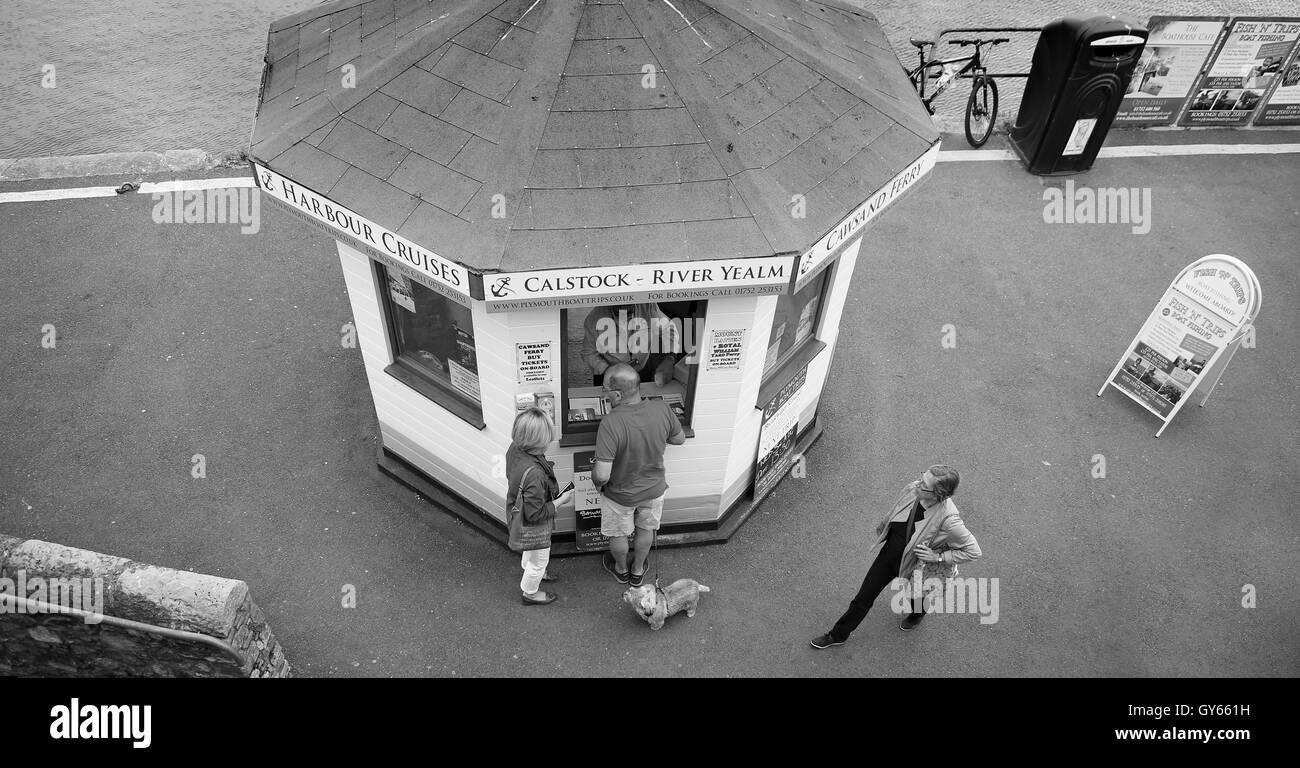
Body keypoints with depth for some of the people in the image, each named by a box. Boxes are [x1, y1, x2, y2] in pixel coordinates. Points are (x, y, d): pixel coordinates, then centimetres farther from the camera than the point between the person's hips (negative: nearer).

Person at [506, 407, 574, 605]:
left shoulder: (515, 449, -19)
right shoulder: (534, 474, -44)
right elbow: (535, 514, -33)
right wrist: (560, 501, -23)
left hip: (518, 513, 8)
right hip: (533, 526, -8)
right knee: (539, 558, 23)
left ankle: (529, 570, 67)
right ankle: (530, 592, 50)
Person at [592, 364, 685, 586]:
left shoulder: (610, 424, -37)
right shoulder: (661, 409, -24)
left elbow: (602, 475, -34)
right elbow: (679, 439, -4)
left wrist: (596, 480, -11)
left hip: (620, 494, -3)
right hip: (654, 488, 3)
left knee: (618, 535, 26)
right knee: (646, 530, 30)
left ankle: (621, 570, 53)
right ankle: (638, 570, 53)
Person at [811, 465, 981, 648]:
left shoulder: (948, 520, -36)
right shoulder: (913, 489, -22)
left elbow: (973, 551, -22)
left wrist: (938, 557, -26)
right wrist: (881, 529, 14)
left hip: (912, 567, -4)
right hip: (888, 553, 4)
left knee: (913, 597, 29)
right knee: (863, 598, 15)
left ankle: (919, 613, 68)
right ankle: (838, 635, 35)